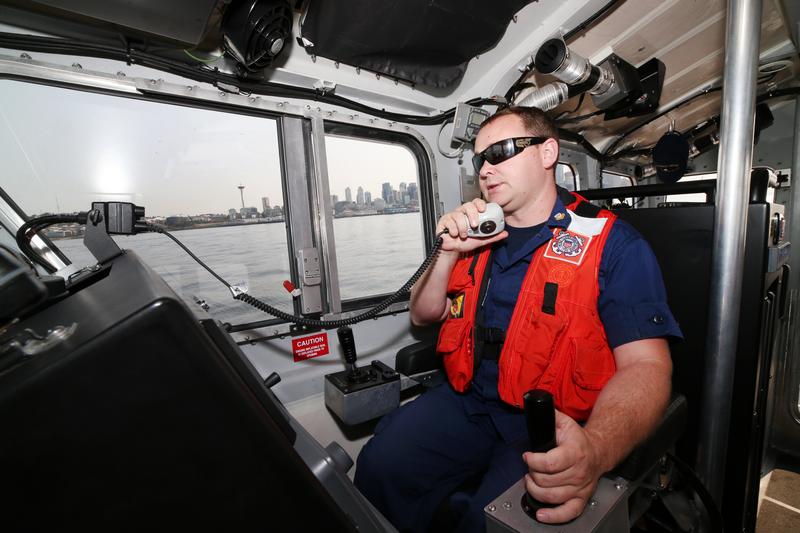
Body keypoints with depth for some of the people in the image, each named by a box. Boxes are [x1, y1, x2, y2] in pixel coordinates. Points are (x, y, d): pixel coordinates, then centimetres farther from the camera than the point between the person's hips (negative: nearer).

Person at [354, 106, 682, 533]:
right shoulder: (478, 234, 8)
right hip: (467, 400, 4)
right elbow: (423, 315, 9)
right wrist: (449, 253, -9)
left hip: (556, 426, -3)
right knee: (380, 467, -12)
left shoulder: (613, 244, -7)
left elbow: (645, 365, -15)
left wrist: (595, 448, -34)